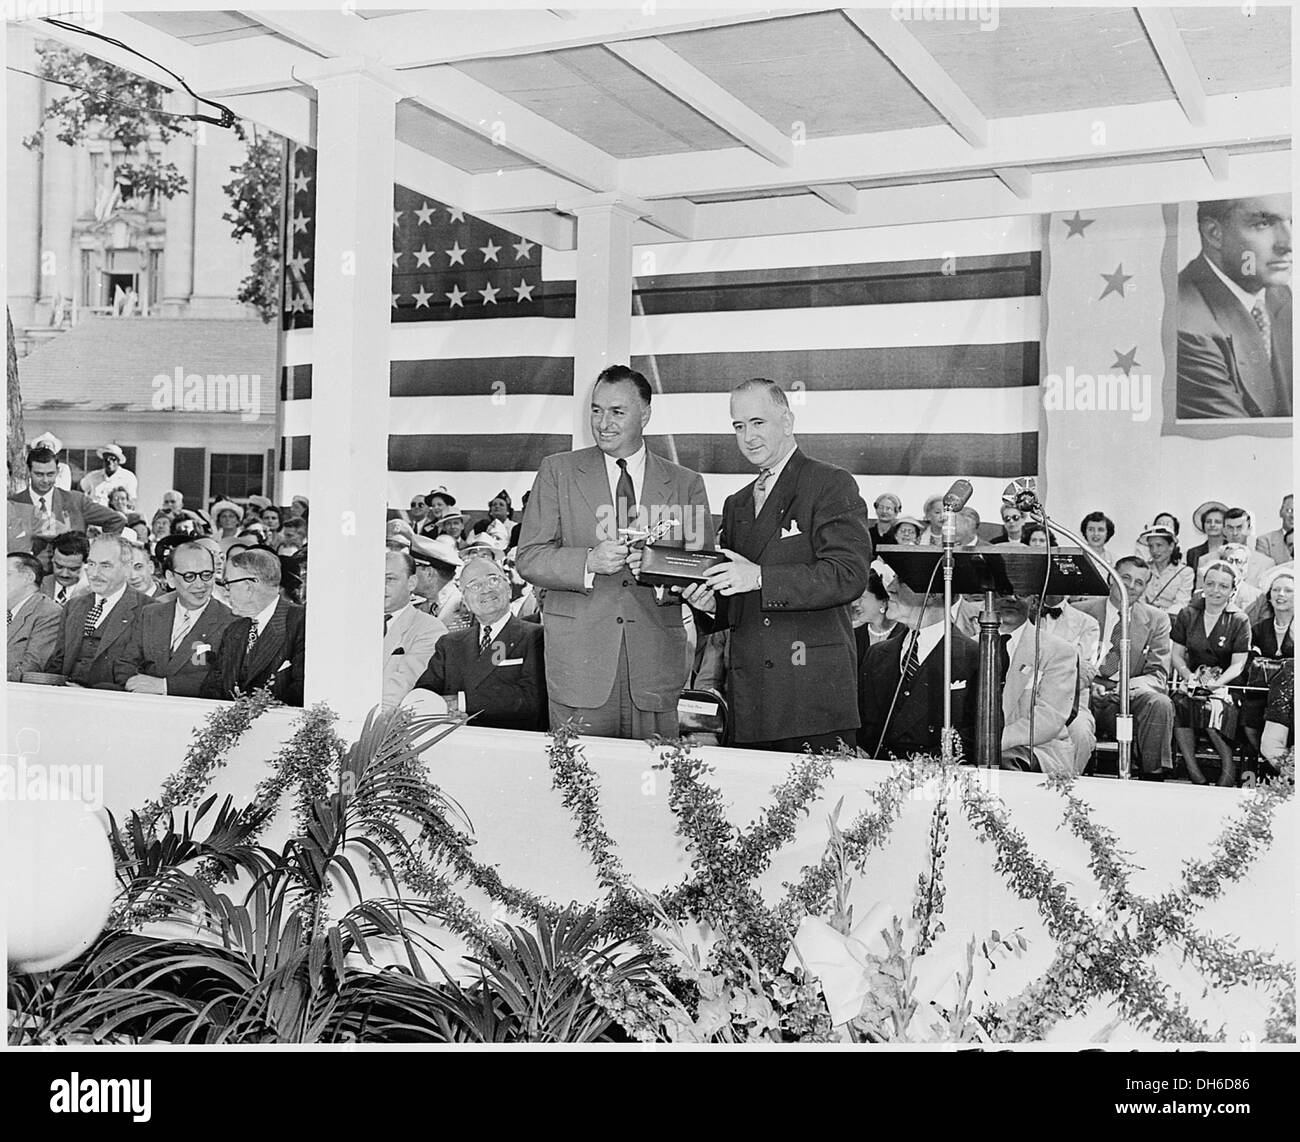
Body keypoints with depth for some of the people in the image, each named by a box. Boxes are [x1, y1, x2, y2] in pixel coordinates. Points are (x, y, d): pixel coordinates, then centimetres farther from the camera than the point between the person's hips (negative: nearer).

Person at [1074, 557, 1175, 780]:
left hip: (1126, 700, 1)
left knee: (1160, 703, -31)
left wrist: (1129, 685, -19)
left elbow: (1158, 675, 4)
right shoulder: (1080, 612, 9)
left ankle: (1153, 778, -23)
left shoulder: (1156, 620, 12)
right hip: (1084, 697, -1)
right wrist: (1088, 685, -18)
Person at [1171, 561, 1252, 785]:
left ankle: (1228, 767, -26)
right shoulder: (1187, 615, 10)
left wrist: (1216, 683, -21)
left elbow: (1237, 664, -3)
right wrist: (1190, 677, -10)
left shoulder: (1239, 622, 3)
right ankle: (1195, 776, -34)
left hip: (1225, 683, -2)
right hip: (1193, 681, 2)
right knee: (1179, 705, -33)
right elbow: (1177, 655, 10)